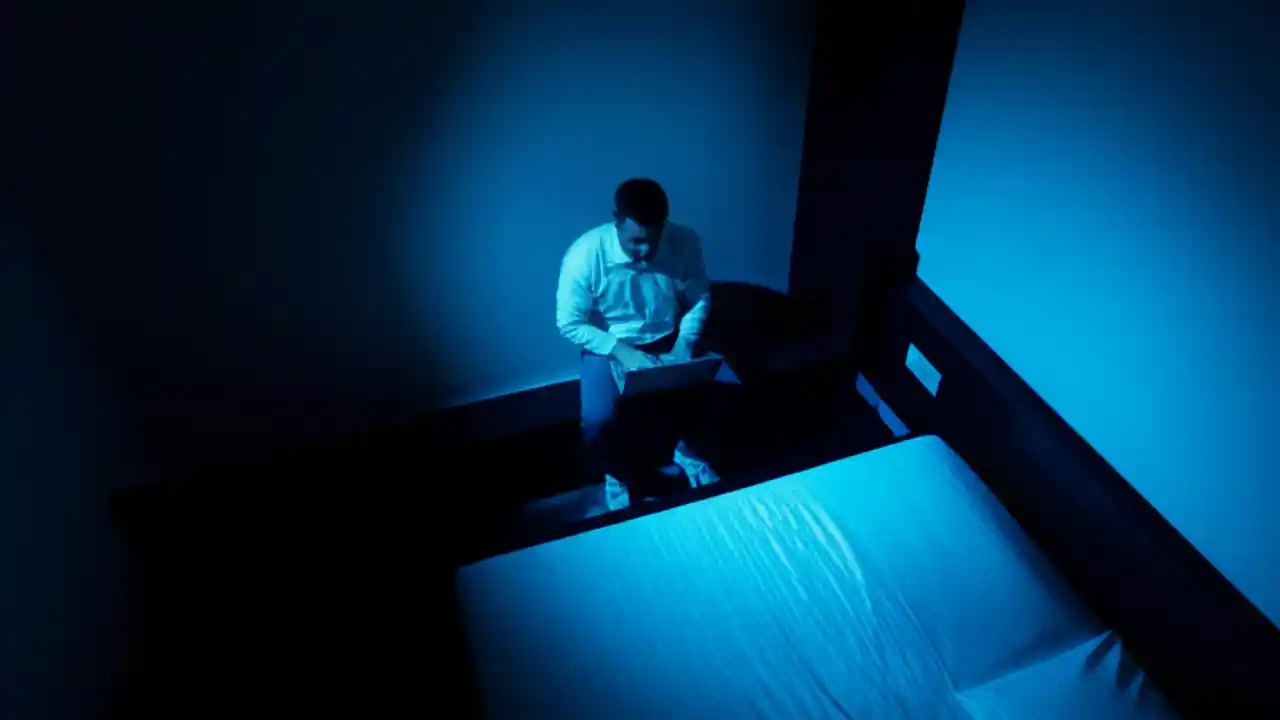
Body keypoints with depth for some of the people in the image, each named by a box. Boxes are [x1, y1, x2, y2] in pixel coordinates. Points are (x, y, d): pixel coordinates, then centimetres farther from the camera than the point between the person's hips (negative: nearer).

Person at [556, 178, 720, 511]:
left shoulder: (685, 242, -17)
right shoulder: (584, 255, -25)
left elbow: (701, 298, -2)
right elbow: (569, 324, -17)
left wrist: (685, 342, -18)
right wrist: (622, 352, -26)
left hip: (668, 339, 3)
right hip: (609, 344, -2)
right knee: (600, 418, -25)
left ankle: (683, 447, 15)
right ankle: (617, 474, 10)